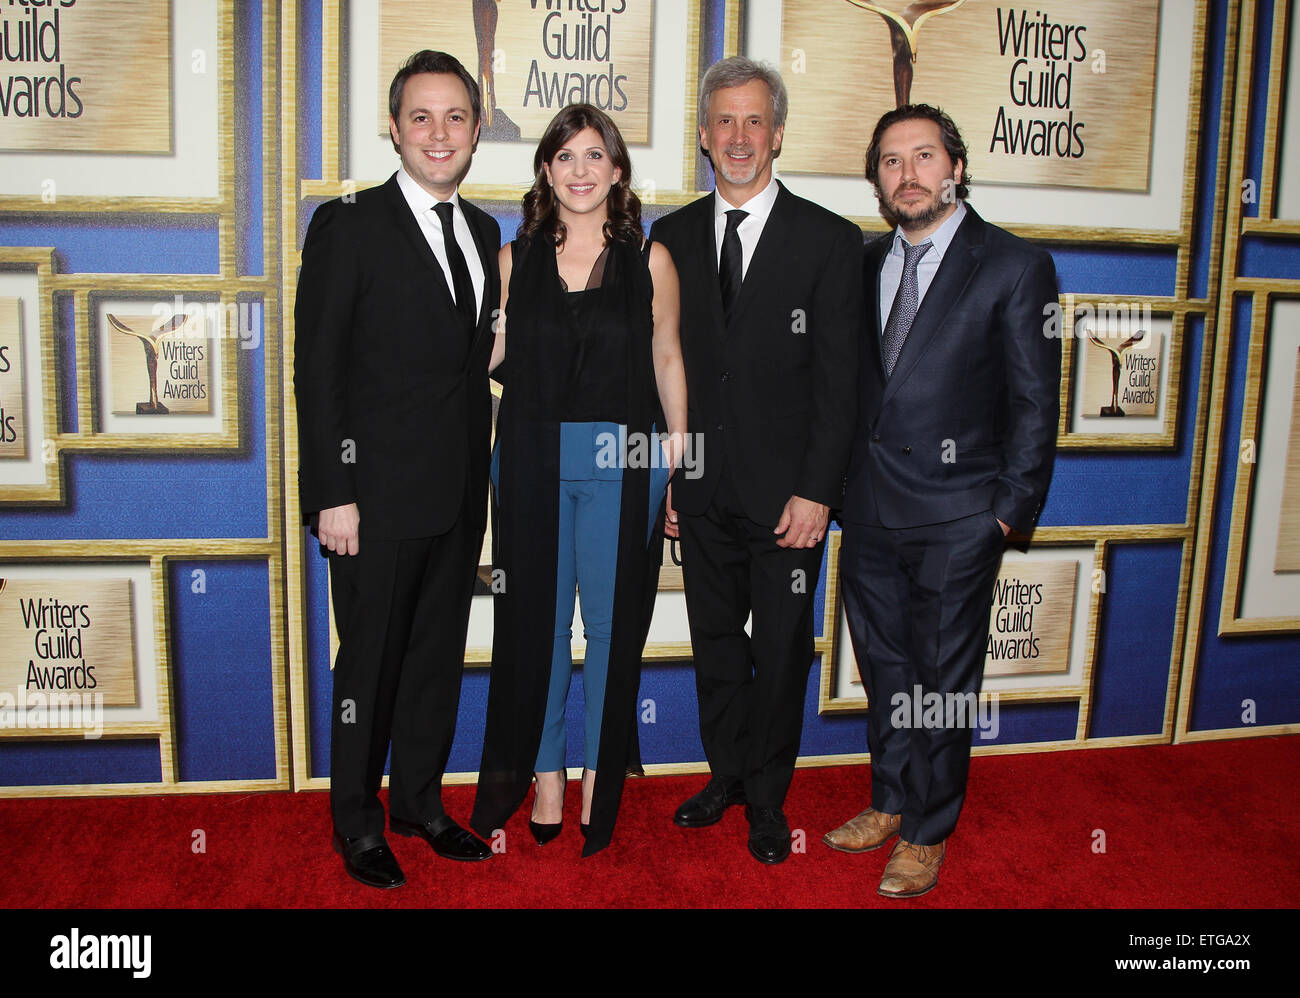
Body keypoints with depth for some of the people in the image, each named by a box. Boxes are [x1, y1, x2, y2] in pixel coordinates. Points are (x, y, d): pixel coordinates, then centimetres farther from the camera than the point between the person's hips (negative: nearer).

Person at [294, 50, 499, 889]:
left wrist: (480, 472, 9)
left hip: (461, 495, 6)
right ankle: (358, 821, 25)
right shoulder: (348, 226, -7)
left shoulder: (483, 231, 11)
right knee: (371, 661, 7)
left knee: (439, 655, 15)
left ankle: (421, 800, 33)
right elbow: (317, 371, -10)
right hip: (379, 494, -5)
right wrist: (333, 495, -14)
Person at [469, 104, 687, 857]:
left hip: (622, 463, -1)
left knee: (613, 618, 7)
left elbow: (667, 362, 5)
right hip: (531, 460, 1)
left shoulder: (649, 259, 3)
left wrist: (678, 468, 4)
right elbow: (484, 352, 13)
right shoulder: (515, 260, 7)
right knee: (536, 618, 8)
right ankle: (544, 770, 25)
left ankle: (601, 767, 25)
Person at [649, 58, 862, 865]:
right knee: (715, 644, 15)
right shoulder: (674, 237, 7)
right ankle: (726, 775, 34)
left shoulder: (830, 241, -4)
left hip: (786, 493, -3)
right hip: (703, 487, 3)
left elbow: (839, 381, -7)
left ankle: (768, 796, 27)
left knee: (781, 653, 9)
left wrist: (816, 493, -12)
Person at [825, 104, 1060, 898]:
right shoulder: (866, 265, 10)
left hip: (956, 519, -5)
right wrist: (840, 487, 6)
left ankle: (927, 836, 24)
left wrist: (1010, 513, -9)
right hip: (871, 511, 5)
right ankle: (891, 804, 36)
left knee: (944, 680, 7)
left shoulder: (1015, 266, -6)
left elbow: (1035, 404, -6)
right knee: (884, 668, 17)